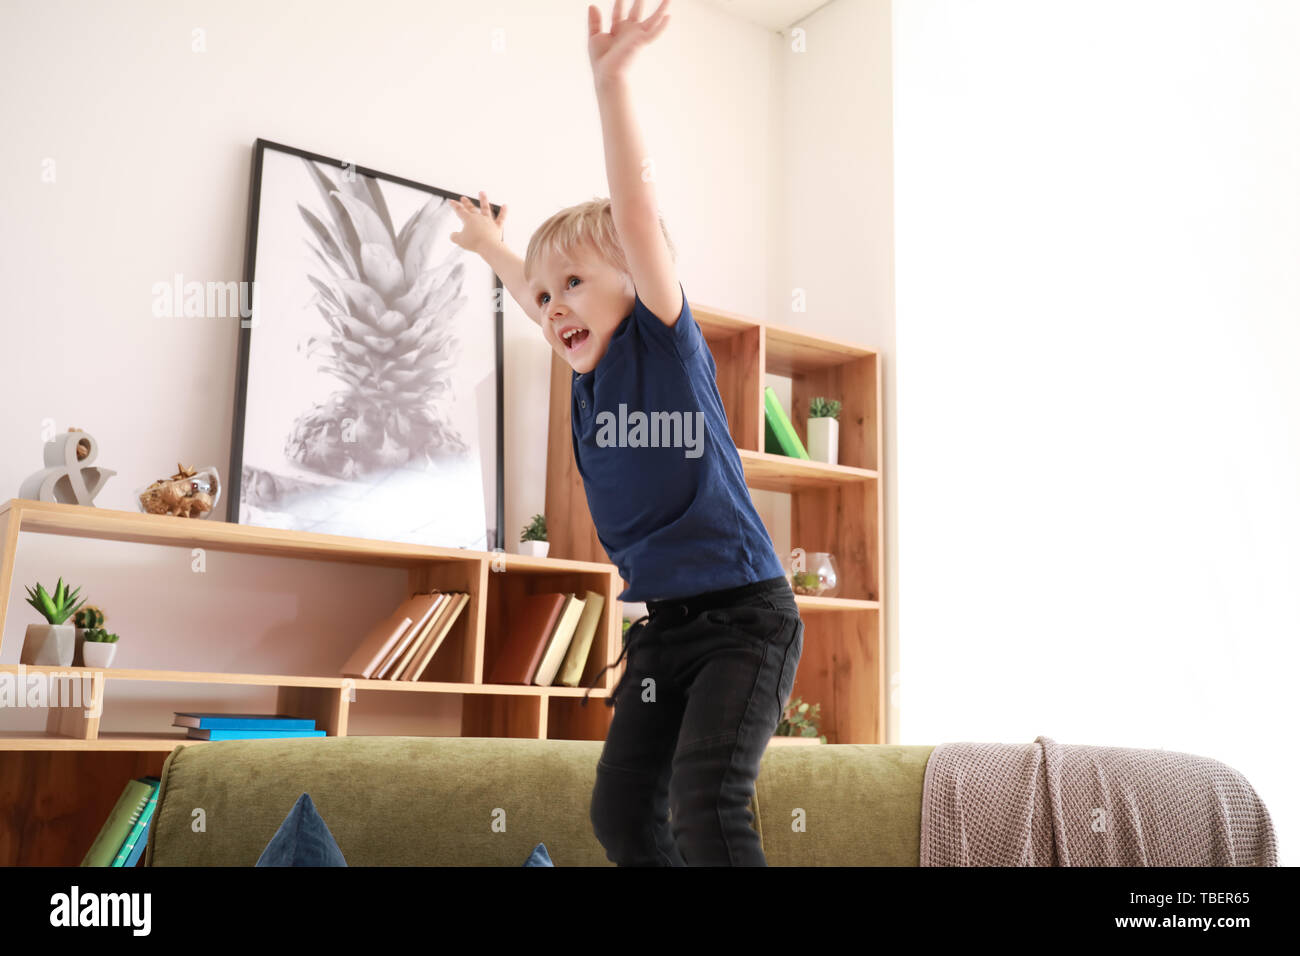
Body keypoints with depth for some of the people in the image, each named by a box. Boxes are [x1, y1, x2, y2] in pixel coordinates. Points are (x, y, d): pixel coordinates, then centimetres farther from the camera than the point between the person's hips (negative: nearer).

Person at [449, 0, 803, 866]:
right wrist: (492, 247, 47)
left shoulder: (666, 339, -6)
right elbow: (530, 288, 32)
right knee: (622, 810, 3)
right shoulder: (590, 373, 11)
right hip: (659, 625, 7)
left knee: (705, 805, -19)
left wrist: (611, 80, -26)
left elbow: (637, 207, -19)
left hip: (744, 613, -7)